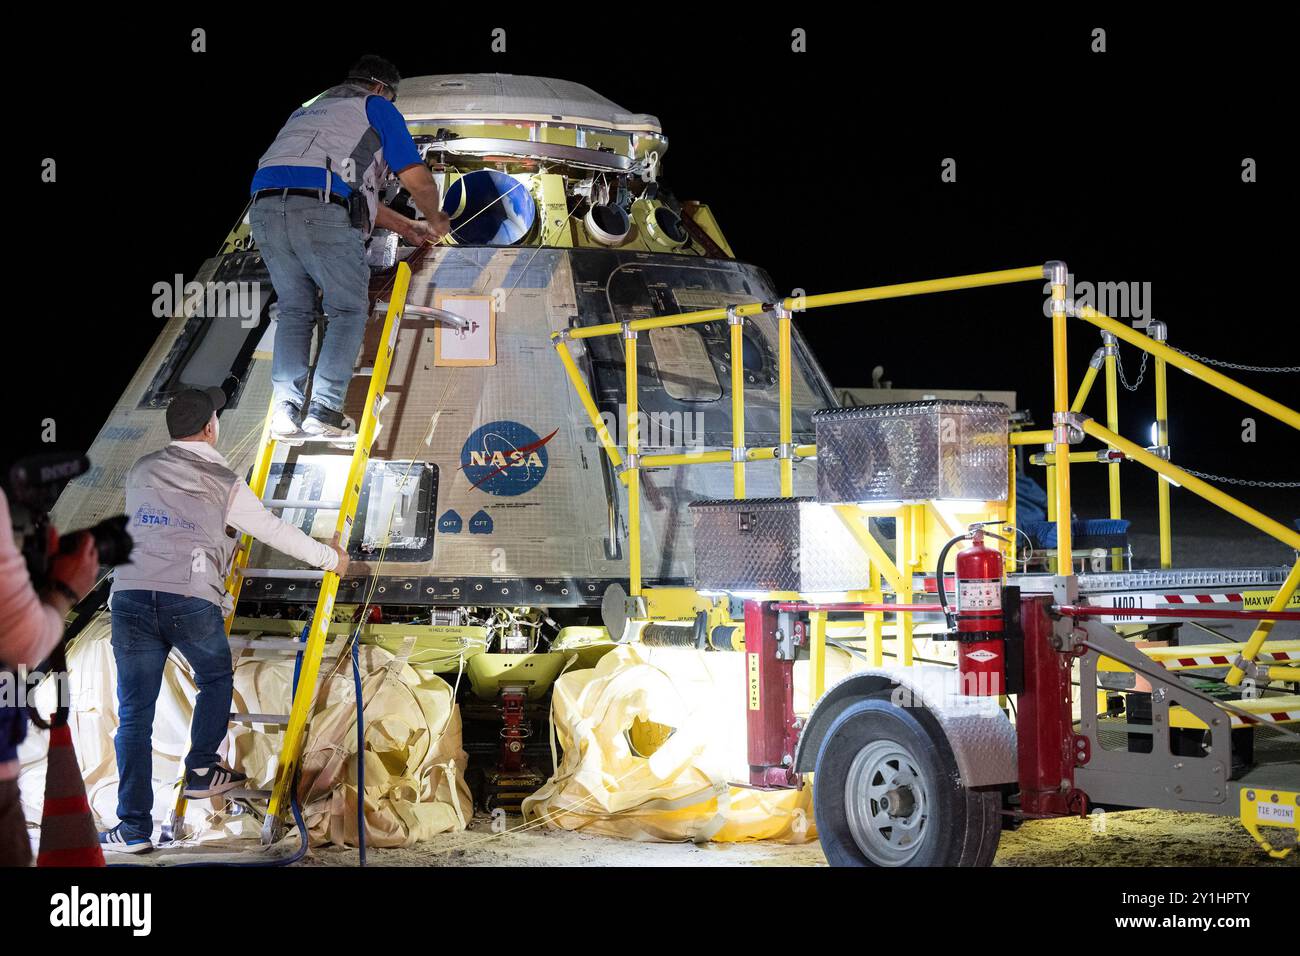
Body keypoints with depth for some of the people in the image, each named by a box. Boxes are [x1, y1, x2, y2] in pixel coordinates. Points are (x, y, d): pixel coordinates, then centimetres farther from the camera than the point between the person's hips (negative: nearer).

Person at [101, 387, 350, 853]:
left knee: (134, 714, 4)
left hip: (131, 597, 2)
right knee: (216, 680, 29)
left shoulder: (140, 472, 17)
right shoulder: (225, 485, 7)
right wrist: (329, 557, 31)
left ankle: (134, 827, 1)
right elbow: (276, 532, 14)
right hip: (192, 601, -2)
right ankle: (201, 771, 27)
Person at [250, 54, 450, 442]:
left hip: (266, 207, 6)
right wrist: (434, 220, 30)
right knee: (348, 310, 8)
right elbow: (419, 180, 10)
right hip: (322, 214, -6)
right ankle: (324, 410, -2)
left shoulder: (311, 109, 37)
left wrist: (404, 226, 45)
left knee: (294, 310, 17)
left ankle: (286, 410, 7)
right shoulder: (377, 108, 17)